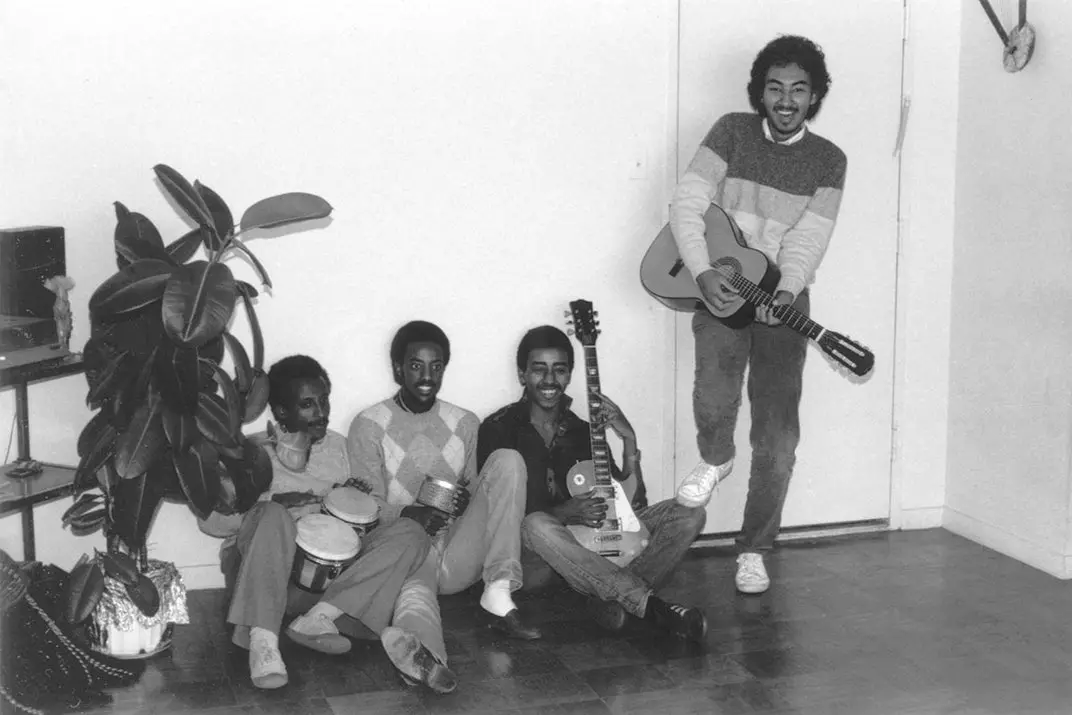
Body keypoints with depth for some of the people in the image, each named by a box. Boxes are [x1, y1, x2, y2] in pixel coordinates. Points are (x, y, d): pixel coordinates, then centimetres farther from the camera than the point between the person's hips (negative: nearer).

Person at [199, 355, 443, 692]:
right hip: (273, 566, -4)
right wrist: (273, 502, -18)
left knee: (410, 534, -19)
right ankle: (262, 639, -39)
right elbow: (211, 521, -7)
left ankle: (319, 618, -31)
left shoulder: (336, 445, 15)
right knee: (275, 516, -35)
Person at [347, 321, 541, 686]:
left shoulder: (465, 423, 16)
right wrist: (408, 514, -22)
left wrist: (466, 500, -7)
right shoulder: (369, 425, 4)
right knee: (414, 594, -40)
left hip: (460, 553, 4)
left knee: (507, 461, -15)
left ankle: (499, 594, -24)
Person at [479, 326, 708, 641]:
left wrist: (629, 440, -3)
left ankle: (612, 599, -32)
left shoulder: (583, 432, 14)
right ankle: (653, 607, -37)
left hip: (592, 548, 5)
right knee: (535, 526, -41)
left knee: (690, 513, -9)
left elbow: (633, 505, 9)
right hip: (528, 561, -5)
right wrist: (566, 514, -23)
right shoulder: (498, 429, 0)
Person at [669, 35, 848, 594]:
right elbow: (687, 203, -6)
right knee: (714, 394, -28)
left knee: (777, 438, -3)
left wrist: (786, 289, -25)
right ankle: (714, 459, 8)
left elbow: (808, 237, -7)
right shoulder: (732, 132, 1)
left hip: (782, 297, 1)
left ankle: (754, 550, 13)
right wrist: (703, 273, -20)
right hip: (720, 289, -1)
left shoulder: (828, 161, 4)